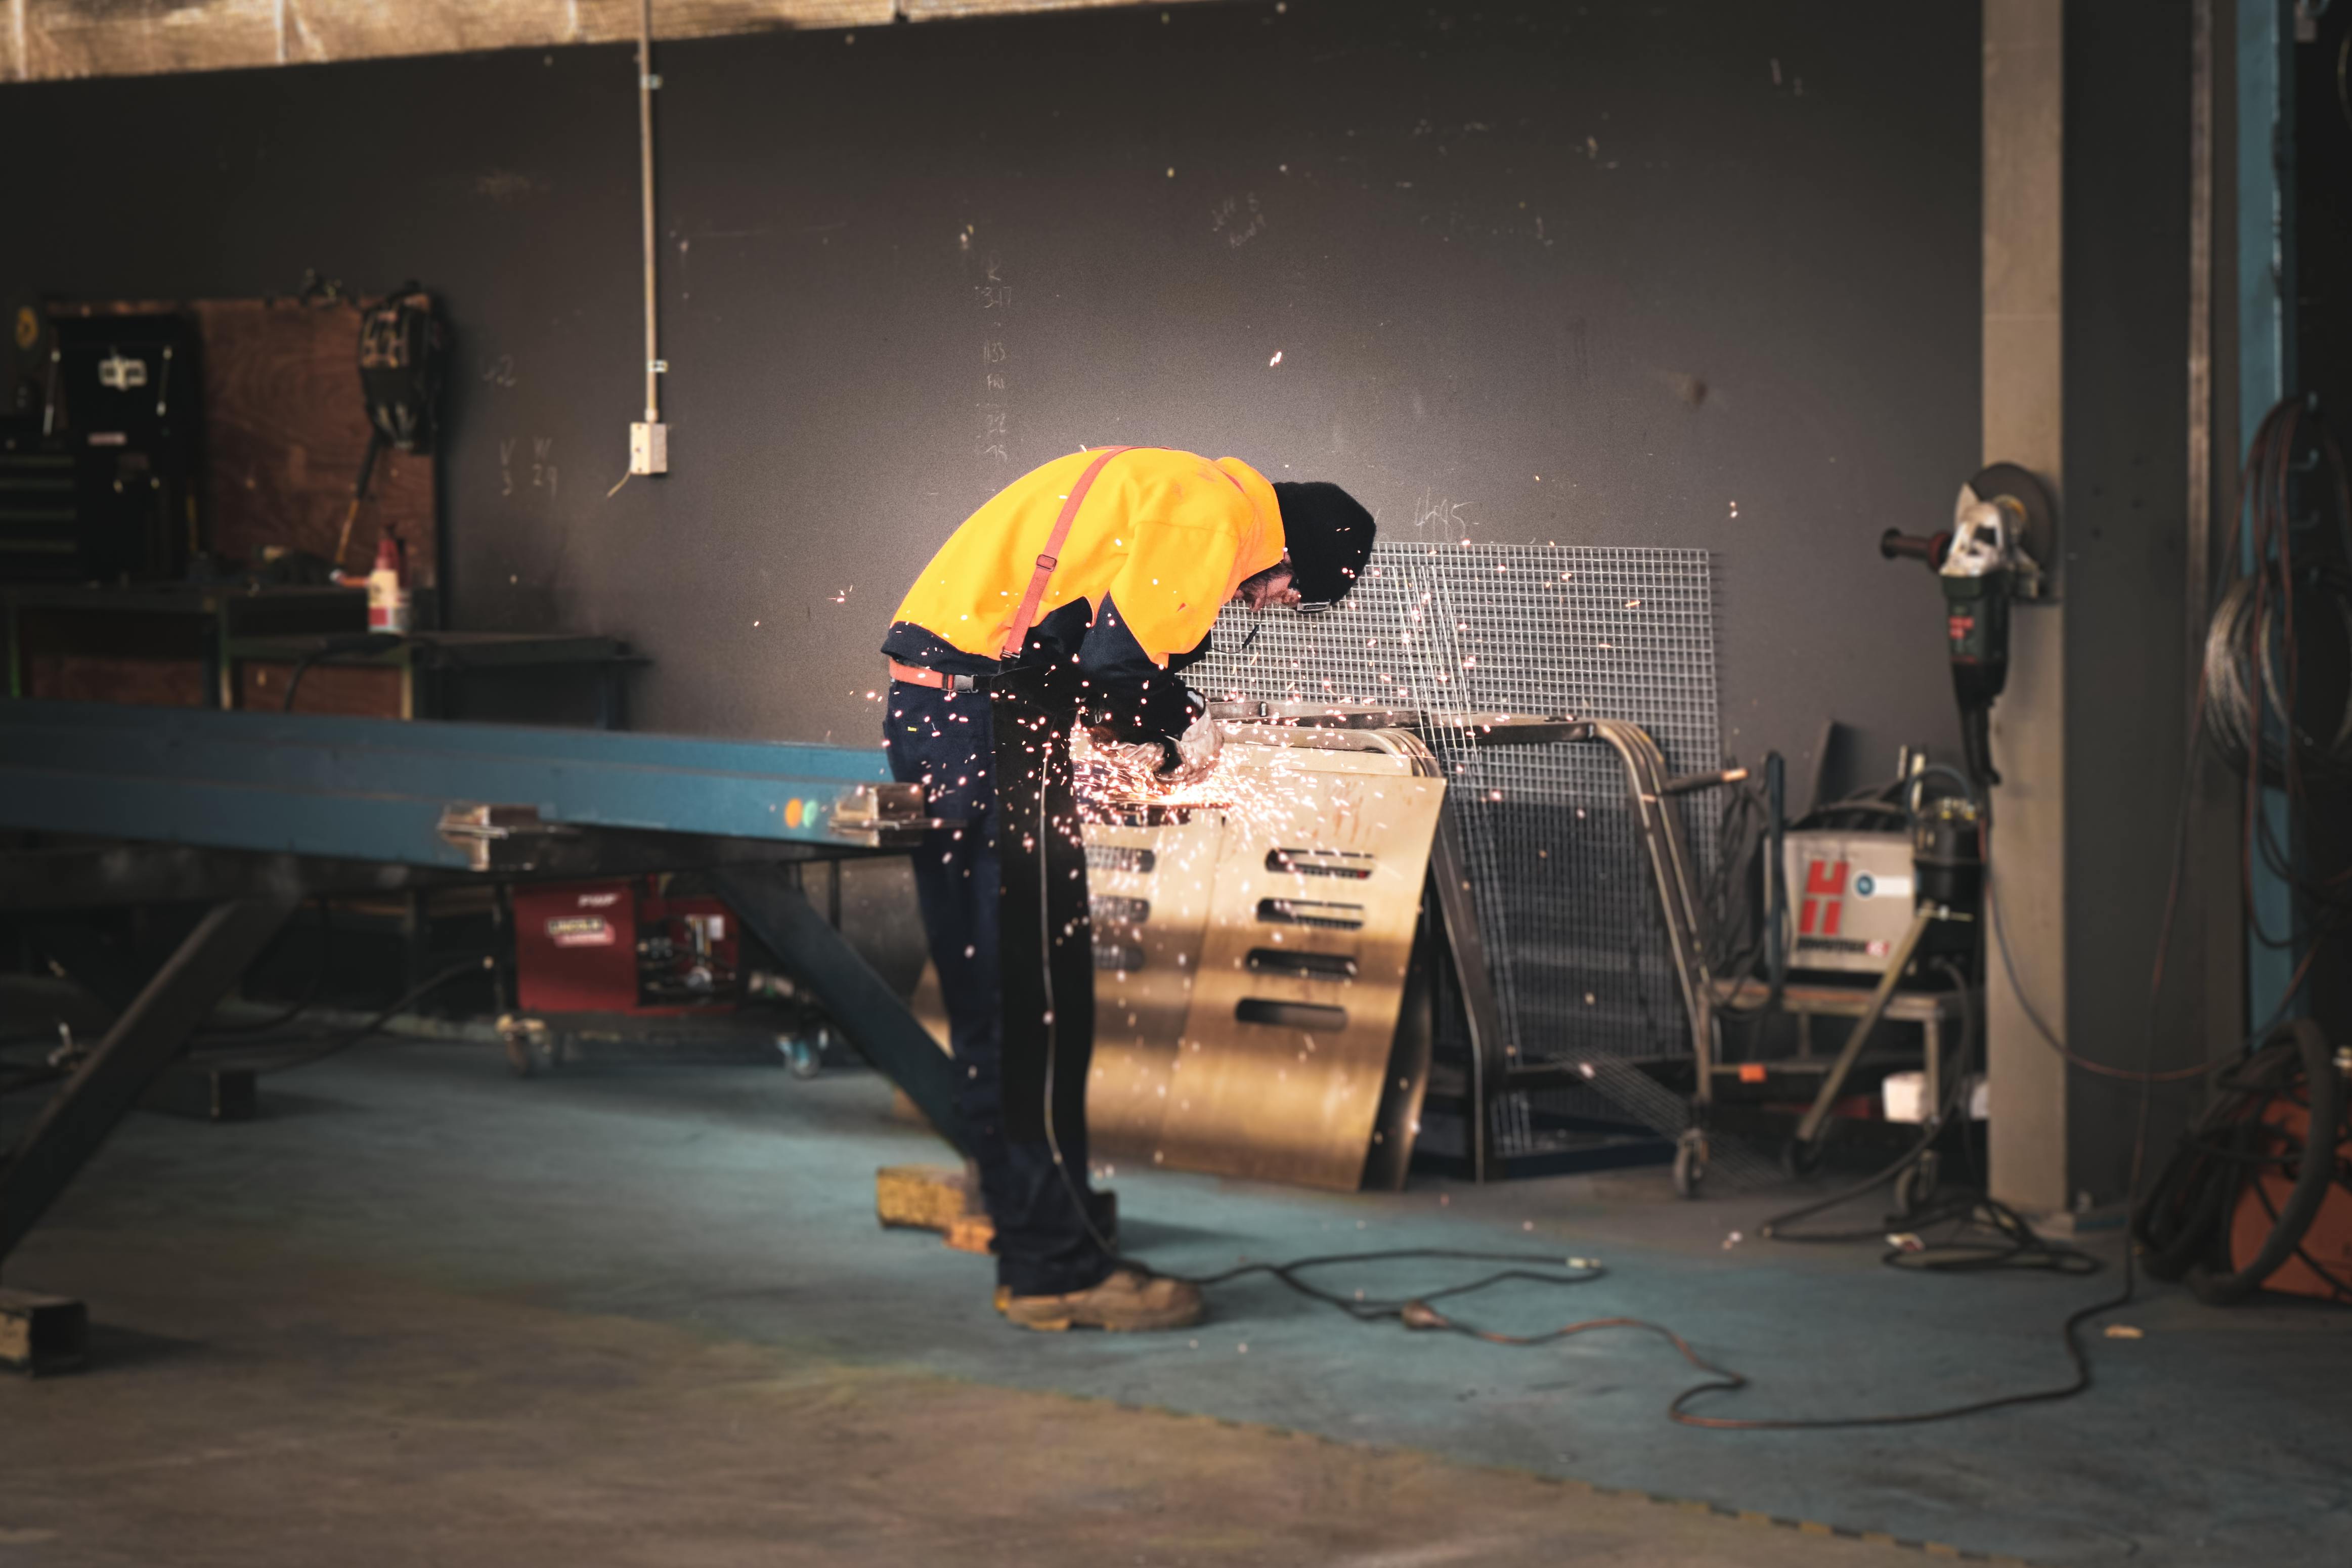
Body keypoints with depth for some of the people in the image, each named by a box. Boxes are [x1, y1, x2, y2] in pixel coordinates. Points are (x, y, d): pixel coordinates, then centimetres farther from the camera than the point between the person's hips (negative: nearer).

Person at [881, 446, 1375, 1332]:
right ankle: (1059, 1269, -3)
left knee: (991, 1013, 15)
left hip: (924, 708, 10)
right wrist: (1174, 734, 1)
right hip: (987, 721, -10)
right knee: (1035, 1009, -6)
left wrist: (1164, 721, 12)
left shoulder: (1165, 490, 23)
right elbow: (1117, 661, -18)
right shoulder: (1214, 512, -10)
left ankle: (1031, 1256, 23)